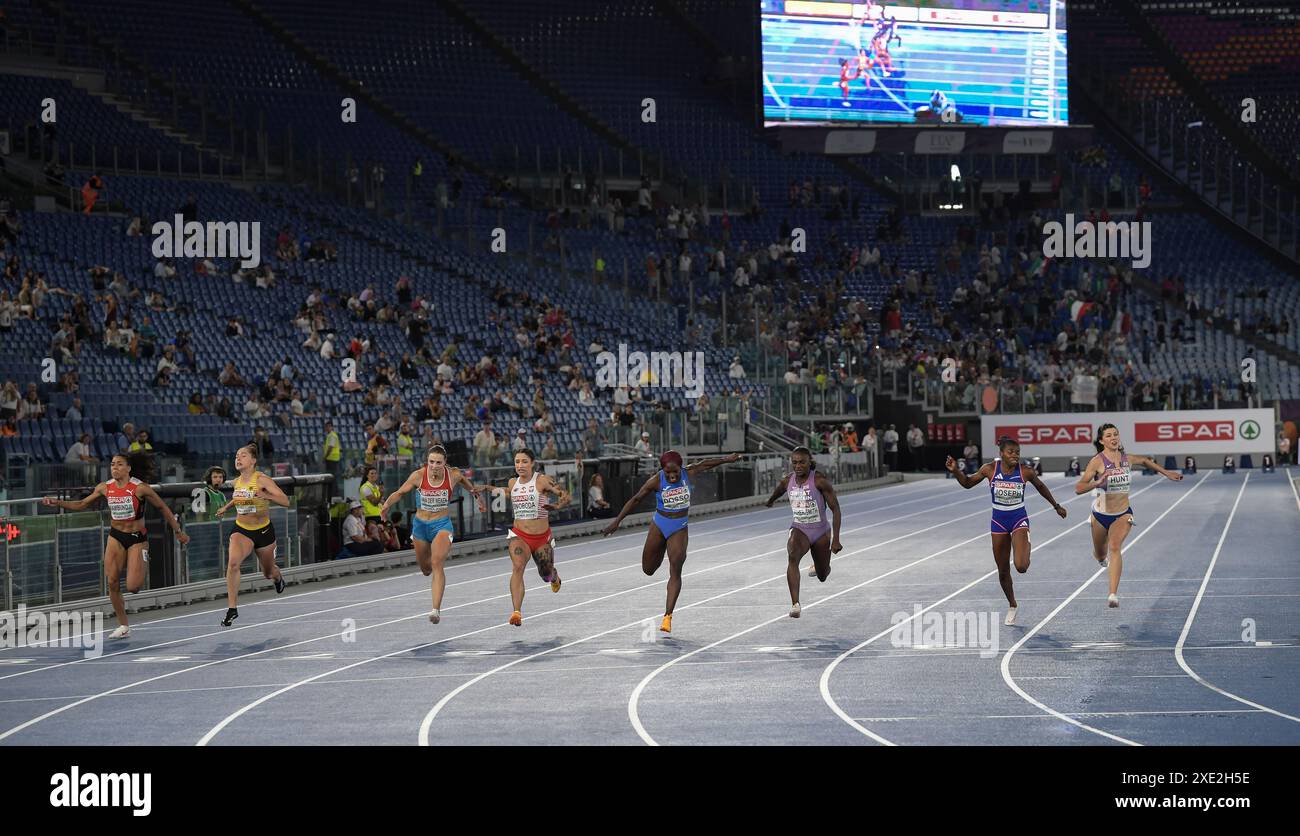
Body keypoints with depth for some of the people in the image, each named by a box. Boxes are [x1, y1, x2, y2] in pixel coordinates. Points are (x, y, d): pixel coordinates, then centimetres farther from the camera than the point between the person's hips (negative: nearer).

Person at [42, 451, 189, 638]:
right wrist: (58, 503, -3)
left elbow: (162, 508, -6)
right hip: (116, 537, 4)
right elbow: (82, 504, 9)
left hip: (137, 538, -4)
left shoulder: (140, 488, -16)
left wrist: (178, 532, -1)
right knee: (112, 582, -4)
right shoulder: (105, 488, -3)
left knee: (132, 587, -13)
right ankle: (123, 626, 10)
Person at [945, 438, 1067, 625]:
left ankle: (1025, 555, 17)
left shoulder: (1026, 472, -12)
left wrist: (1056, 506, 19)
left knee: (1021, 567, -21)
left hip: (1019, 519, -2)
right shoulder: (990, 469, -10)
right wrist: (955, 471, -15)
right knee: (1003, 571, 10)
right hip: (999, 520, 2)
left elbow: (1041, 487, 8)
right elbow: (967, 483, 4)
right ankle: (1012, 606, 33)